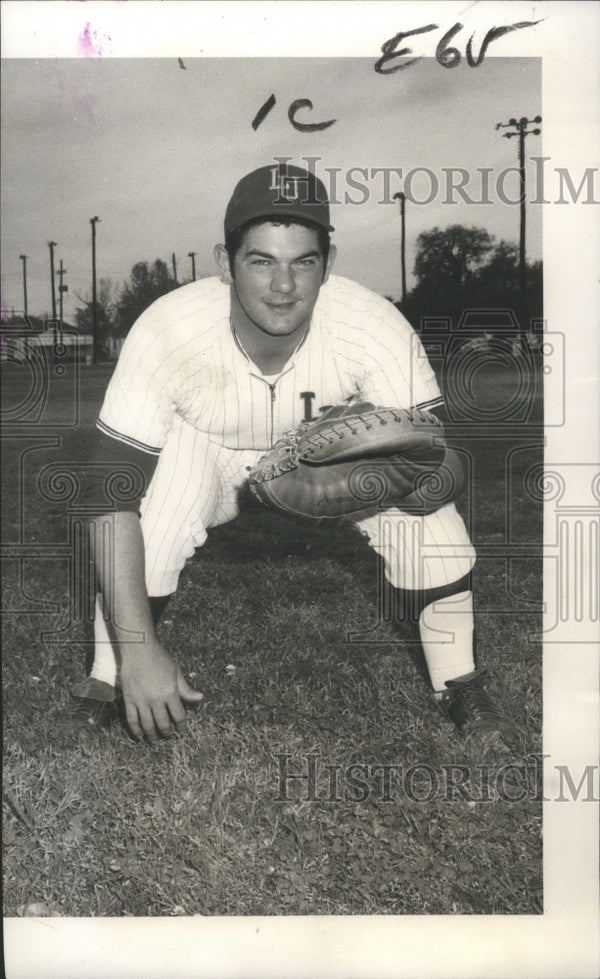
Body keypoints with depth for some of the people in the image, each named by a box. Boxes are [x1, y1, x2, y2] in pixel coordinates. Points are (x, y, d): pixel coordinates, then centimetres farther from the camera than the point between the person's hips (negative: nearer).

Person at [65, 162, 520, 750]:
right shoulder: (167, 331, -35)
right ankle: (105, 686, 2)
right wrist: (138, 649, -38)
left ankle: (460, 690, 4)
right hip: (204, 449, 0)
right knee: (142, 532, -28)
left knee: (432, 524, -23)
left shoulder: (375, 327, -33)